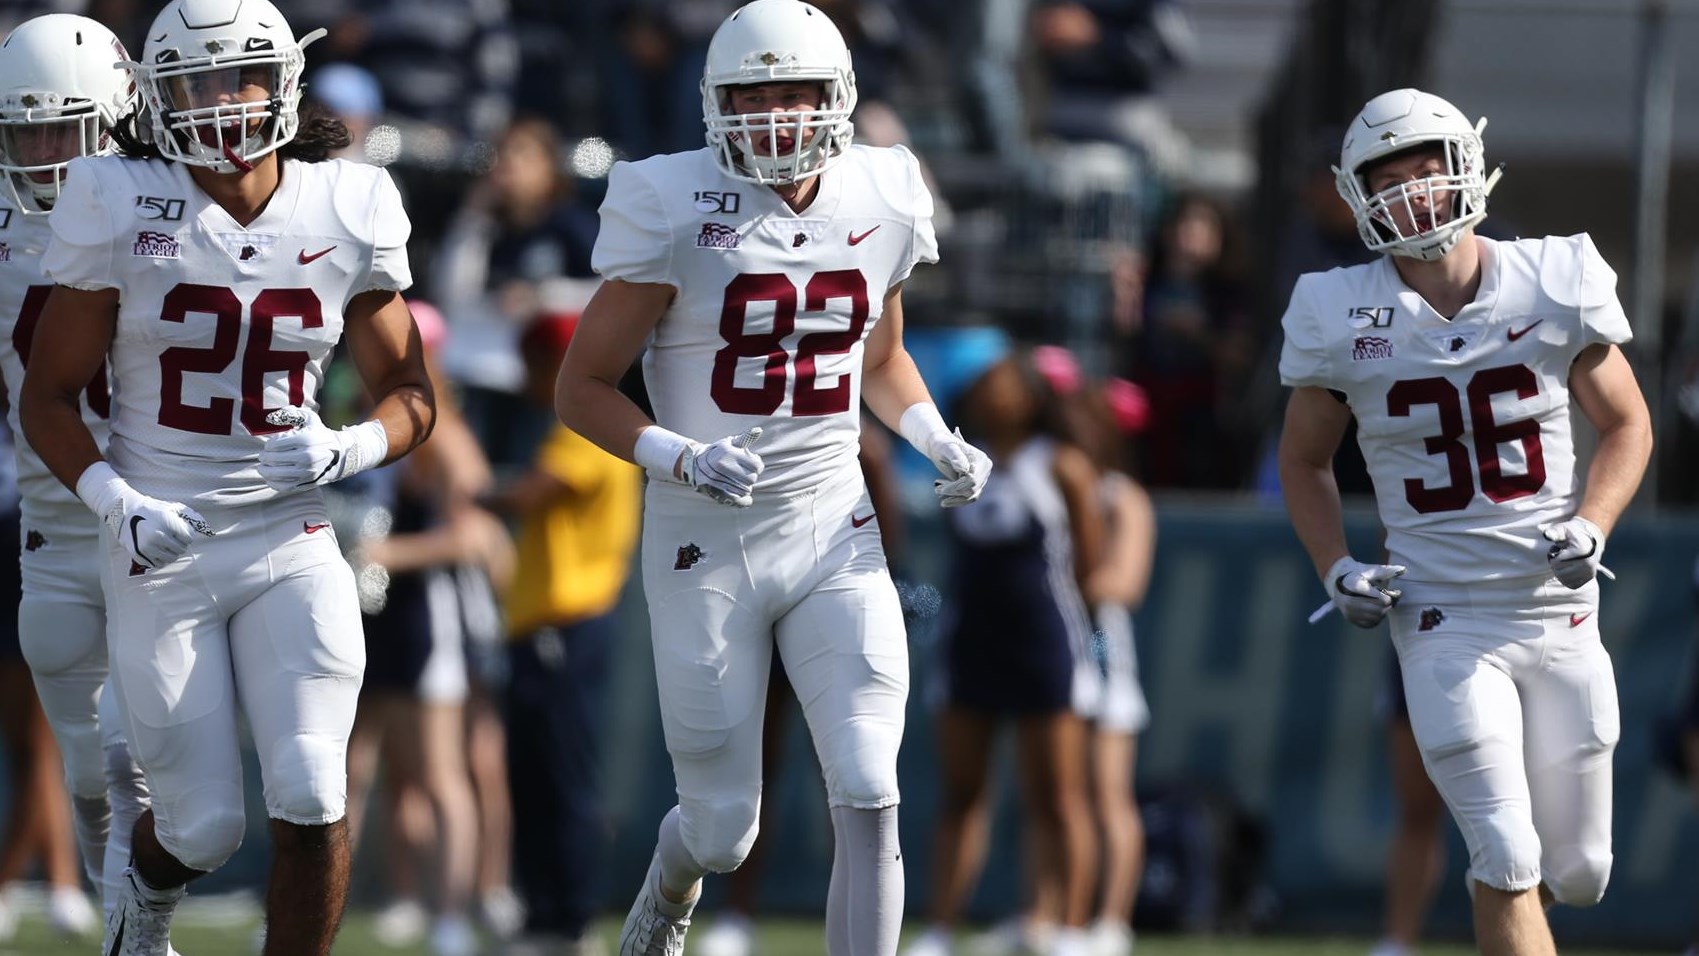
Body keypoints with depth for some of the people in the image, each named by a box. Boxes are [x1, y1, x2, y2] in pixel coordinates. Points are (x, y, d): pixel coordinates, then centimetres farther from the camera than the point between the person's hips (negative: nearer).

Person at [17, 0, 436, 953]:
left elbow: (409, 395, 9)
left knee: (312, 801, -14)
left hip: (292, 543, 2)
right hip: (163, 552, -2)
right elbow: (50, 396, -1)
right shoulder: (124, 208, -7)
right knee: (205, 827, 2)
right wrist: (115, 503, -17)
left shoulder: (346, 214, 0)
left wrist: (347, 450, -13)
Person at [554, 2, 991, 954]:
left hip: (835, 535, 3)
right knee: (725, 830, 7)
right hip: (707, 546, -3)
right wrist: (682, 458, -23)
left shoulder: (878, 206, 1)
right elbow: (583, 387, -7)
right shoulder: (679, 216, -12)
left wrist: (940, 442, 2)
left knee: (868, 796, -12)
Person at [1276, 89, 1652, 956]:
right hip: (1444, 618, -2)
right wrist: (1336, 571, -3)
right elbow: (1304, 461, 12)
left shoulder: (1553, 287, -3)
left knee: (1575, 870, 8)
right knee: (1508, 860, -13)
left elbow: (1625, 427, 9)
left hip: (1560, 613, 2)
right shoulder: (1344, 320, -3)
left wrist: (1590, 527, -8)